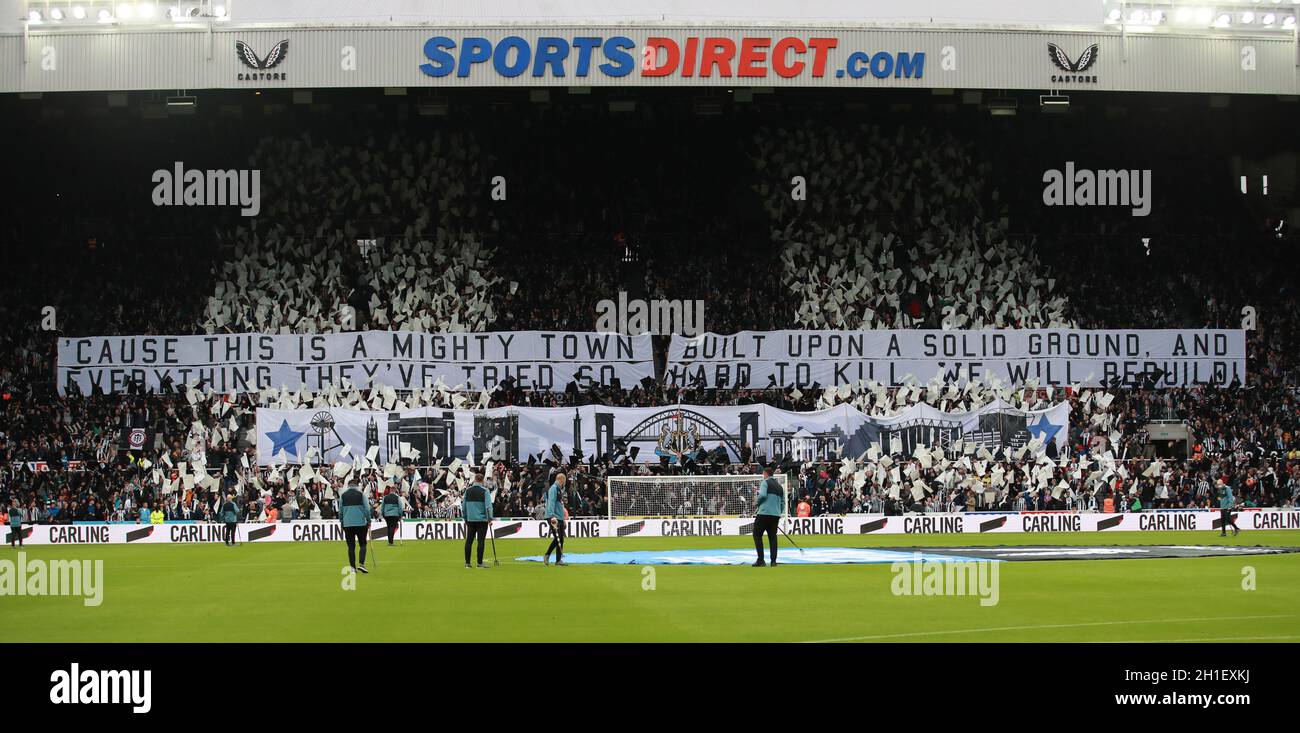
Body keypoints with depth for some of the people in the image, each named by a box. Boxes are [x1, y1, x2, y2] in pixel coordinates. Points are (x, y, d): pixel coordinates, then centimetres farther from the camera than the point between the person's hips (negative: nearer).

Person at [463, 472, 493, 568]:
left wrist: (465, 519, 19)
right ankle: (480, 562, -4)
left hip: (470, 520, 4)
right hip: (482, 519, -4)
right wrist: (490, 518, -13)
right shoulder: (485, 491, -5)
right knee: (481, 541, -2)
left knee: (469, 540, 8)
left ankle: (467, 562, 8)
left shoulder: (468, 491, 7)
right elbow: (488, 506, -13)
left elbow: (464, 505, 11)